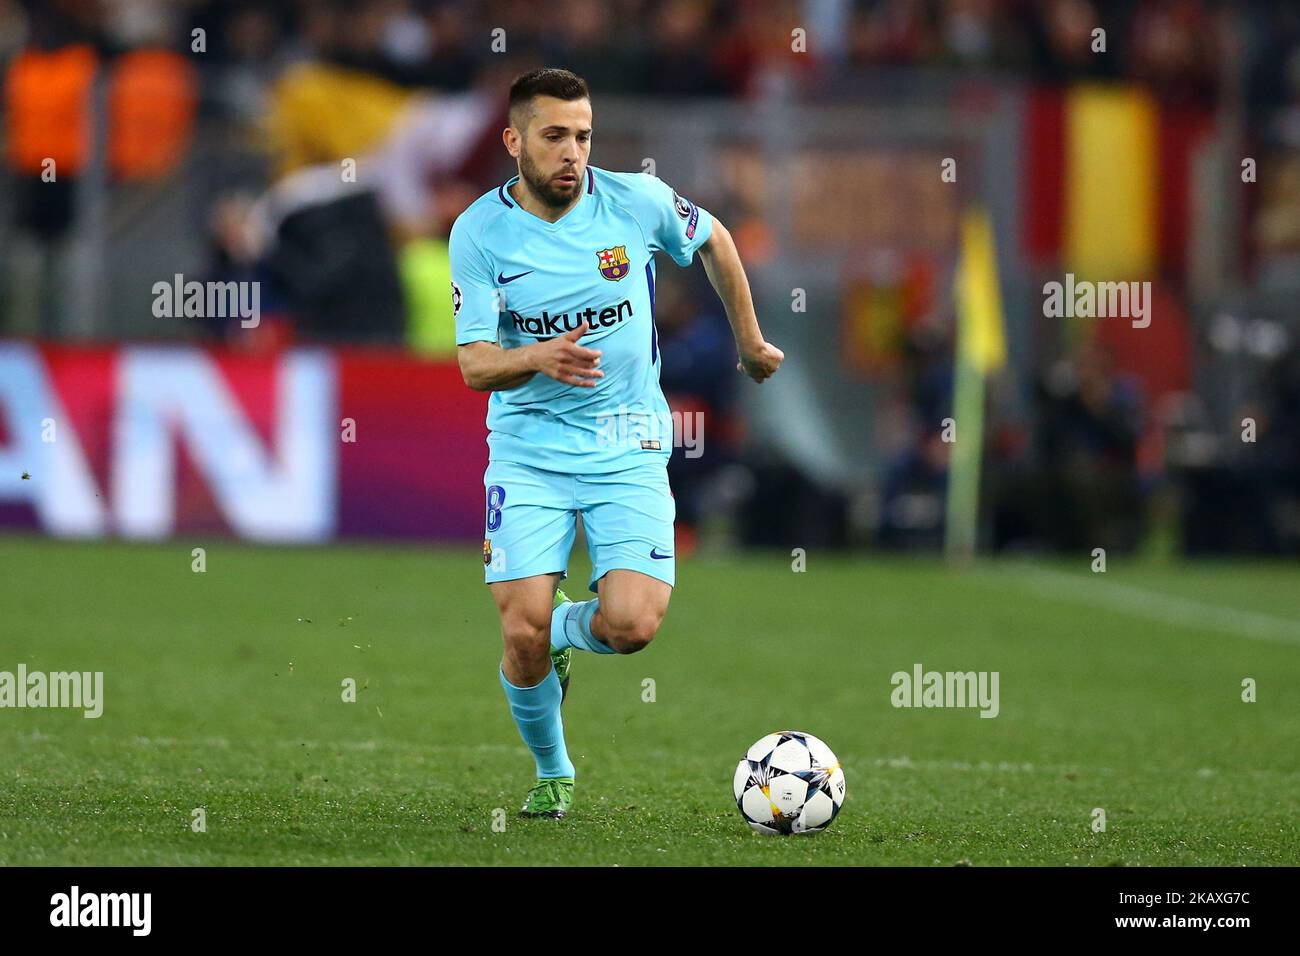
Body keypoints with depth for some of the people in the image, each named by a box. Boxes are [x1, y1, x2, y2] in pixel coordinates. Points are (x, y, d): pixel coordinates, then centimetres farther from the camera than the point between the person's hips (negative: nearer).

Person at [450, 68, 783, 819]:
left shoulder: (636, 202, -6)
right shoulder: (480, 232, -8)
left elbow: (714, 241, 15)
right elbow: (474, 364, -13)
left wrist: (750, 342, 24)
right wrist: (539, 359, -34)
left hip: (628, 446, 0)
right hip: (529, 446, 0)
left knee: (632, 625, -18)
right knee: (523, 635, -12)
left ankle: (563, 630, 20)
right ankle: (552, 772, 18)